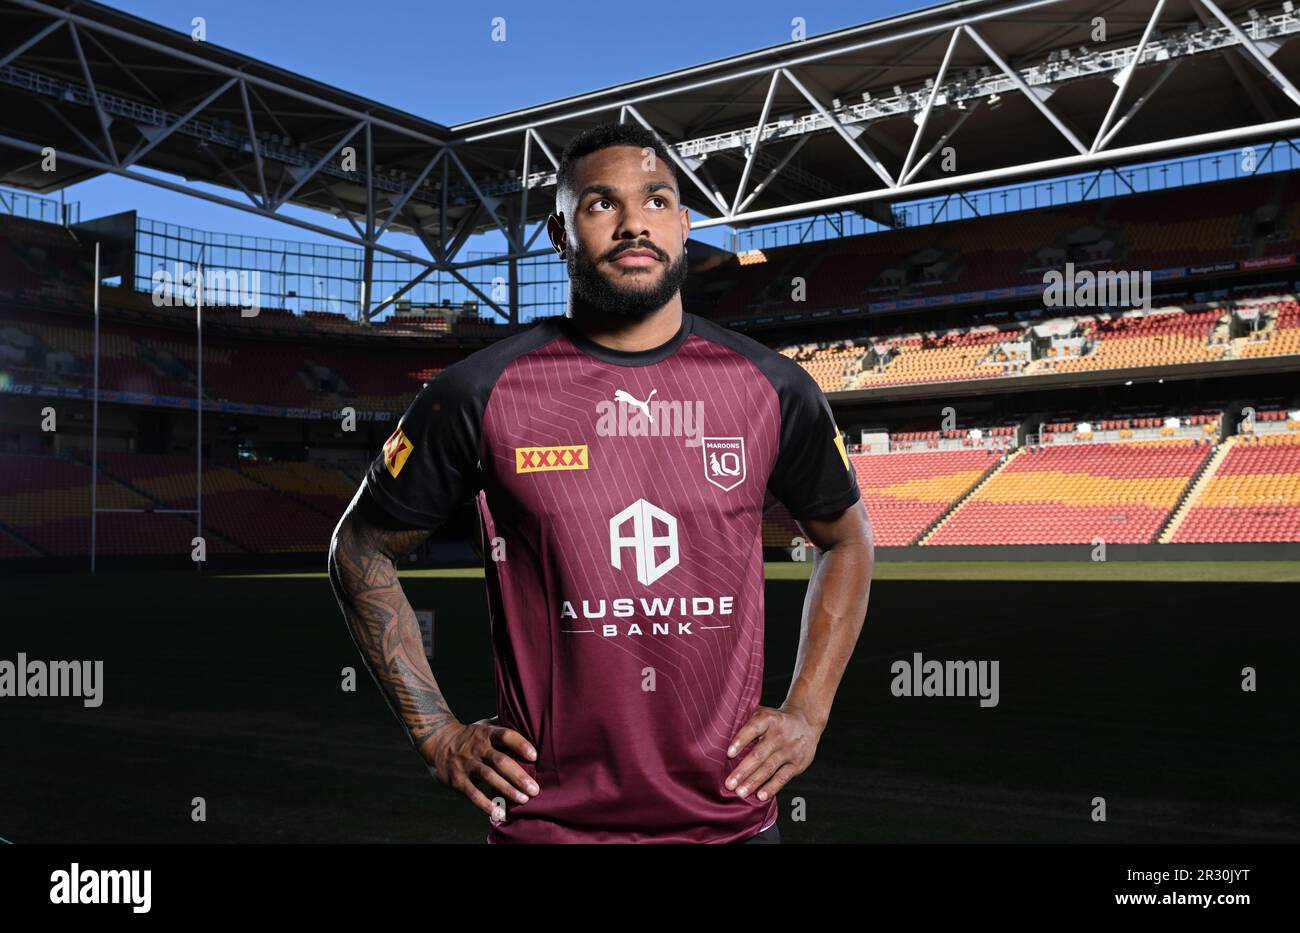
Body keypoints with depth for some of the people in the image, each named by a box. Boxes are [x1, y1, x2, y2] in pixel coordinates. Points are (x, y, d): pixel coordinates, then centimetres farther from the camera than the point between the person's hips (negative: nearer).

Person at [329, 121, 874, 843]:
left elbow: (846, 540, 14)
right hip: (547, 818, -1)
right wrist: (437, 734, -1)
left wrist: (807, 713, 5)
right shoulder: (483, 392, -8)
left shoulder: (772, 389, -2)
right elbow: (361, 548, 4)